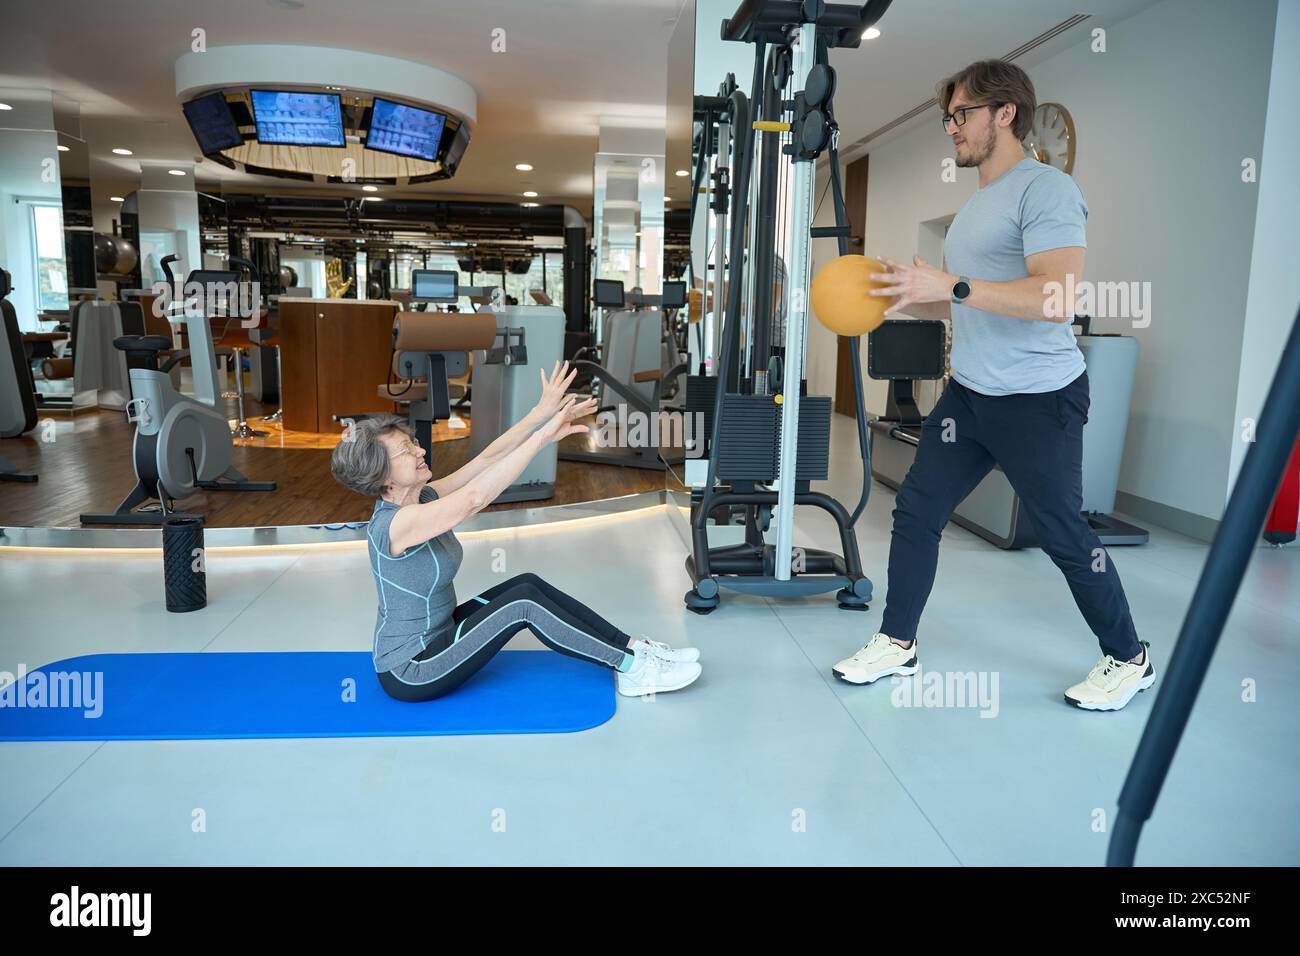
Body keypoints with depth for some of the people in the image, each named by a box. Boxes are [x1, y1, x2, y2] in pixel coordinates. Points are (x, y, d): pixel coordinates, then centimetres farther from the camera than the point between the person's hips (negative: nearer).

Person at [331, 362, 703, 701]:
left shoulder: (422, 497, 0)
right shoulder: (395, 524, -27)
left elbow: (485, 459, -8)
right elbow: (475, 498, -38)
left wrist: (542, 413, -19)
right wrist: (543, 435, -38)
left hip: (434, 634, 9)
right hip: (409, 672, -9)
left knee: (528, 584, -3)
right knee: (525, 602, -19)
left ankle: (632, 648, 0)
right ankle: (634, 669, -10)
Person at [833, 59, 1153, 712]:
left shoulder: (1045, 190, -13)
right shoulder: (975, 206, 16)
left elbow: (1056, 296, -26)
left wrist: (950, 285, -27)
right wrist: (899, 298, 6)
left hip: (1037, 401, -8)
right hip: (968, 394, 8)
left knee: (1064, 537, 3)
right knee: (915, 510, 5)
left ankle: (1129, 660, 25)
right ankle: (897, 645, 18)